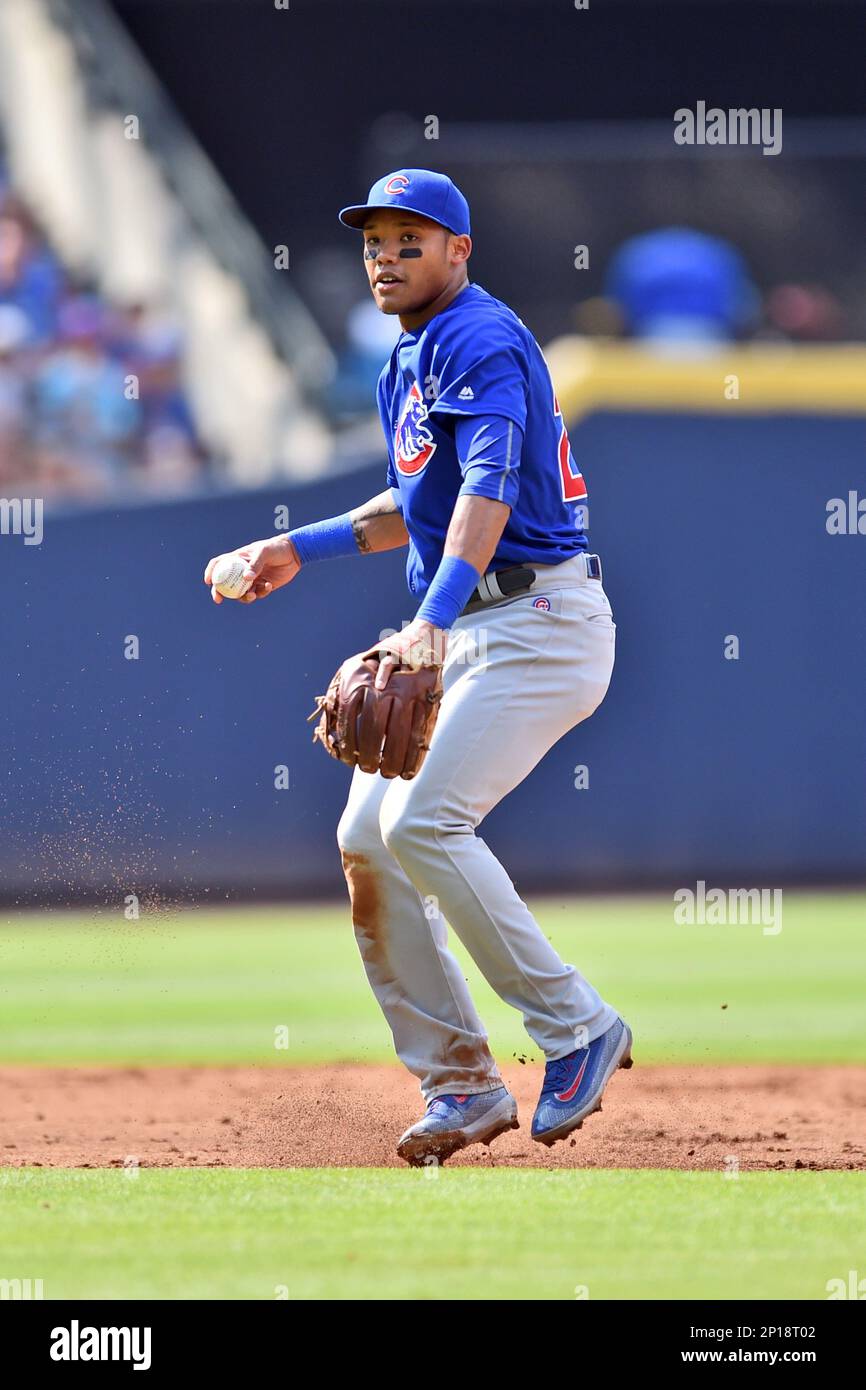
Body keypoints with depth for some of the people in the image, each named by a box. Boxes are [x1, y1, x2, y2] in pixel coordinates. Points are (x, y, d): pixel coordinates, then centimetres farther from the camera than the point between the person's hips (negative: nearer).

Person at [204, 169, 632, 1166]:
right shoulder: (407, 363, 17)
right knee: (366, 837, 2)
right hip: (458, 628, 10)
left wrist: (433, 621, -43)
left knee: (422, 822, -22)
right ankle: (463, 1085, 8)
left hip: (537, 624, -10)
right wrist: (303, 549, 25)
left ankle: (576, 1028, -10)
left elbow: (488, 489, -30)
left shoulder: (480, 342, -14)